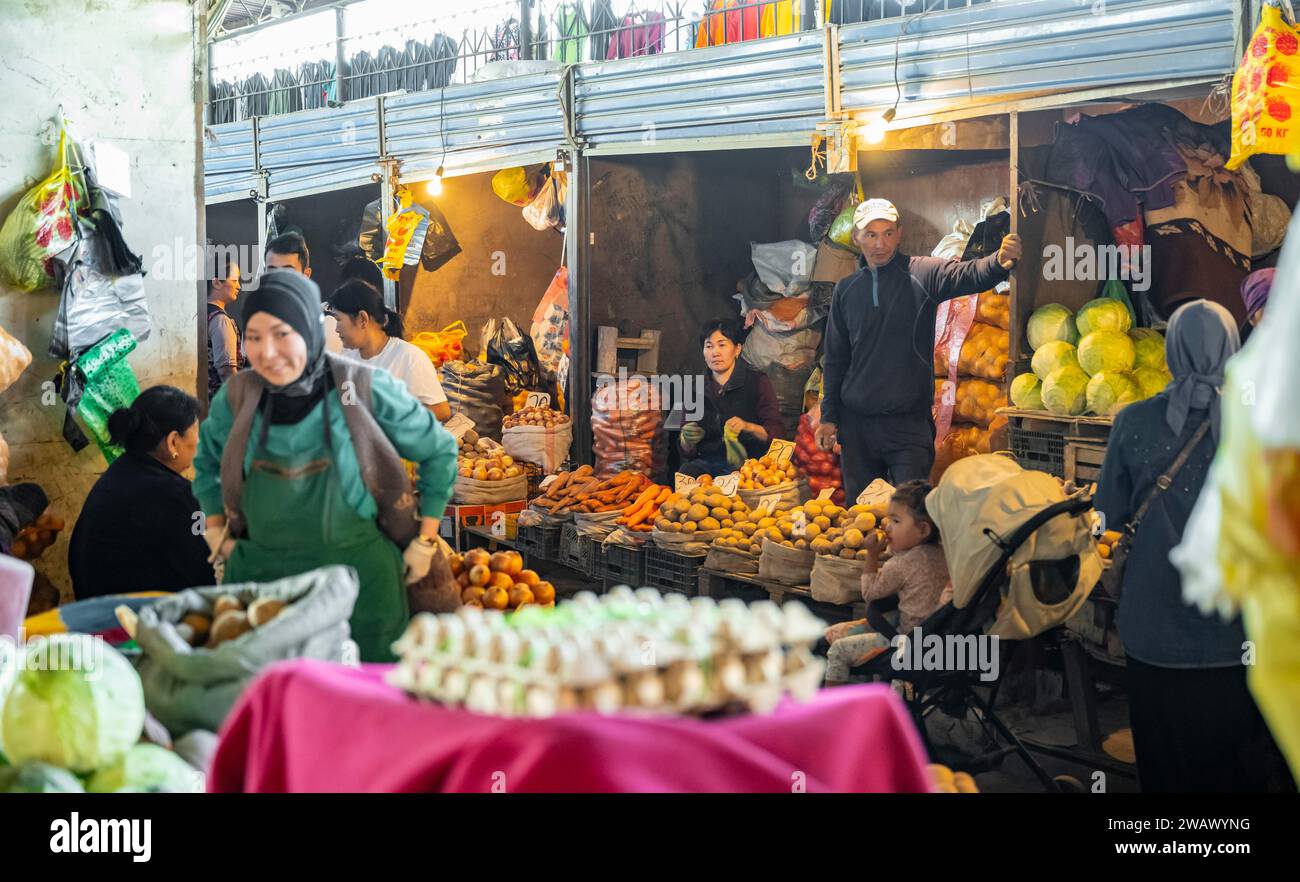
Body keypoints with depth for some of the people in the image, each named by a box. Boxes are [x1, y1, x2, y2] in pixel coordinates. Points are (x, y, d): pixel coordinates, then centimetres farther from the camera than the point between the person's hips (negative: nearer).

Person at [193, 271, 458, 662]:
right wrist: (217, 535, 15)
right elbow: (207, 460, 21)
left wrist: (425, 542, 2)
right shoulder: (238, 396, 0)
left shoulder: (364, 389, -10)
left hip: (357, 569, -3)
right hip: (260, 570, 3)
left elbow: (438, 452, 2)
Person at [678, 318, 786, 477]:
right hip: (707, 462, 3)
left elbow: (777, 433, -4)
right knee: (684, 473, -30)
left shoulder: (757, 382, 4)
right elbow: (687, 452, 15)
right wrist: (686, 440, -9)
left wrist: (748, 427, -23)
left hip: (748, 461, -3)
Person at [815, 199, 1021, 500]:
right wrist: (828, 416, 8)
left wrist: (999, 262, -45)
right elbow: (835, 359, 12)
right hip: (855, 422, 3)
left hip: (909, 421, -3)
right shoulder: (846, 289, 7)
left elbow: (969, 275, -22)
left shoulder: (923, 274, -3)